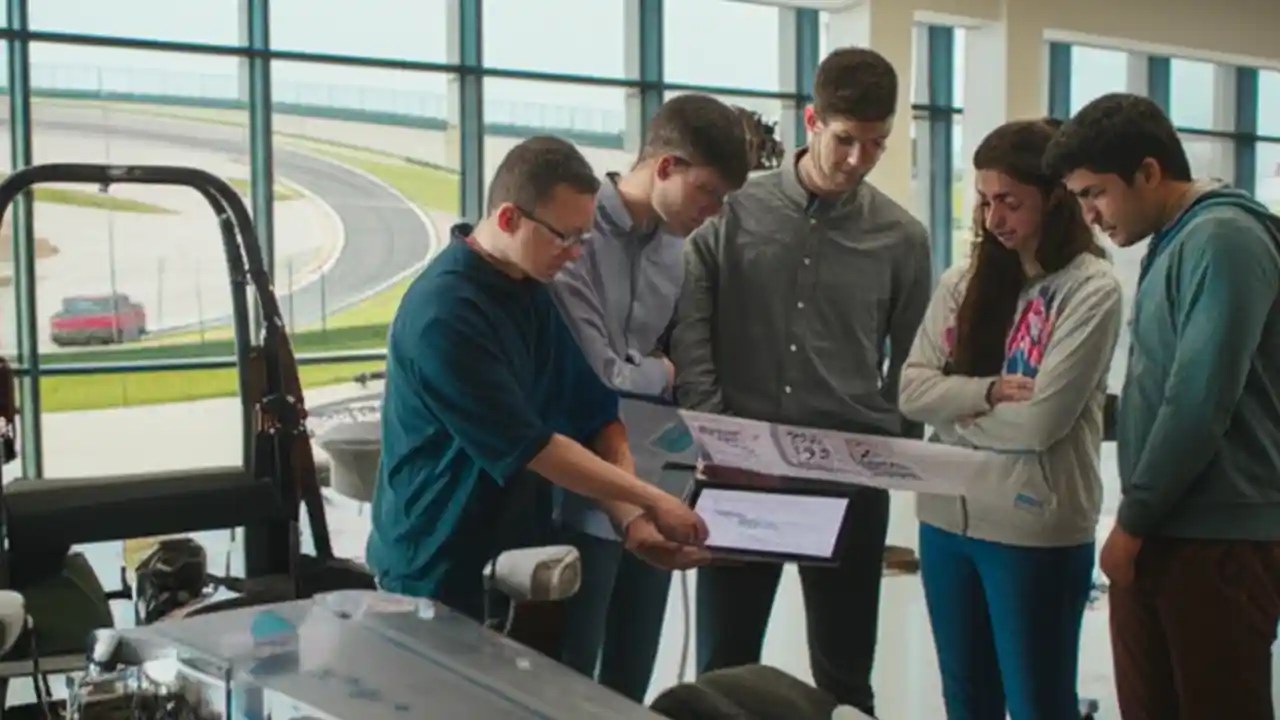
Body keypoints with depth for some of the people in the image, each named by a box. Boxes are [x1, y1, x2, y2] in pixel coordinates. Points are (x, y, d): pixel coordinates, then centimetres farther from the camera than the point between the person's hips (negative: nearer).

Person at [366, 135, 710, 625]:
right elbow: (531, 448, -24)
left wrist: (632, 518, -13)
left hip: (516, 556, 7)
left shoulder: (540, 290, 0)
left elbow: (594, 418, 0)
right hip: (439, 571, -7)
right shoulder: (444, 313, -24)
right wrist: (652, 502, -18)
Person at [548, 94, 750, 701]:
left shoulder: (677, 247, 7)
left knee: (631, 685, 18)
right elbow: (595, 378, -20)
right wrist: (662, 375, -2)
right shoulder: (579, 236, -17)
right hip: (587, 502, -7)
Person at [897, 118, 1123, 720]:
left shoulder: (1090, 289, -10)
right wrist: (988, 390, -14)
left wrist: (955, 411, -4)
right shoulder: (963, 282, 8)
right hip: (947, 516, 6)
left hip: (1036, 528, -6)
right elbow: (912, 390, 2)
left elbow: (1041, 421, -17)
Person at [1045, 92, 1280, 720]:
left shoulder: (1223, 239, -12)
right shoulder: (1171, 244, 16)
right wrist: (1135, 524, 13)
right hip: (1158, 534, 8)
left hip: (1218, 541, -8)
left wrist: (1132, 520, -10)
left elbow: (1201, 404, -18)